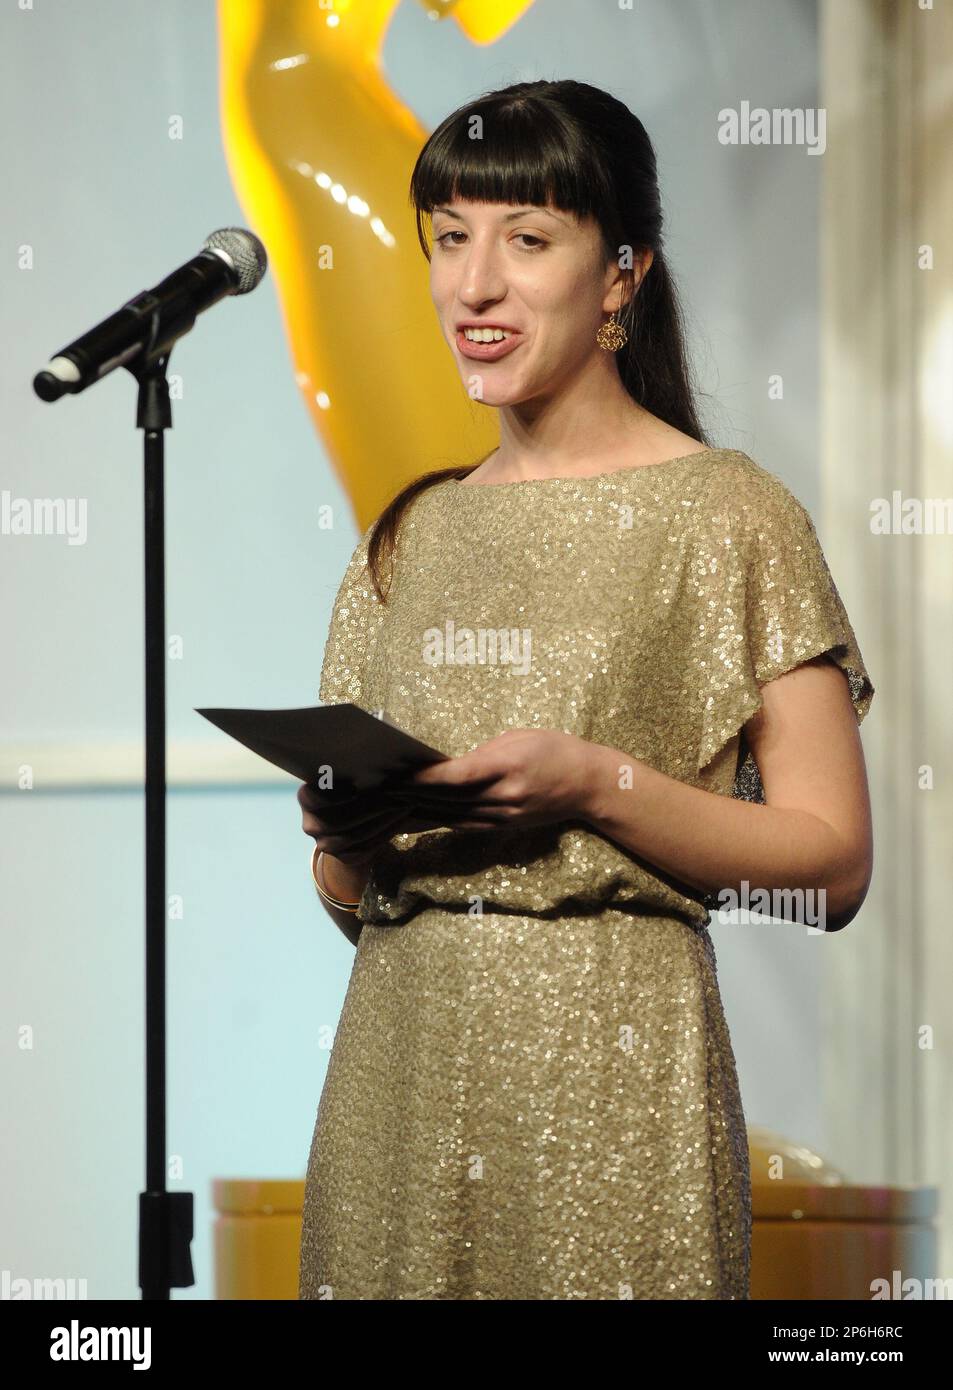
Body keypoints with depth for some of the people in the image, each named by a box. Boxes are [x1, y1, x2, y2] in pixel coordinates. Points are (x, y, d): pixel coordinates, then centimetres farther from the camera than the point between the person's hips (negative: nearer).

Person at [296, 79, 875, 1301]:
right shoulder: (410, 536, 15)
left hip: (610, 1070, -5)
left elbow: (832, 862, -6)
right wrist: (343, 827, -4)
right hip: (397, 1064, 5)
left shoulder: (722, 513, 0)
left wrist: (600, 786, -17)